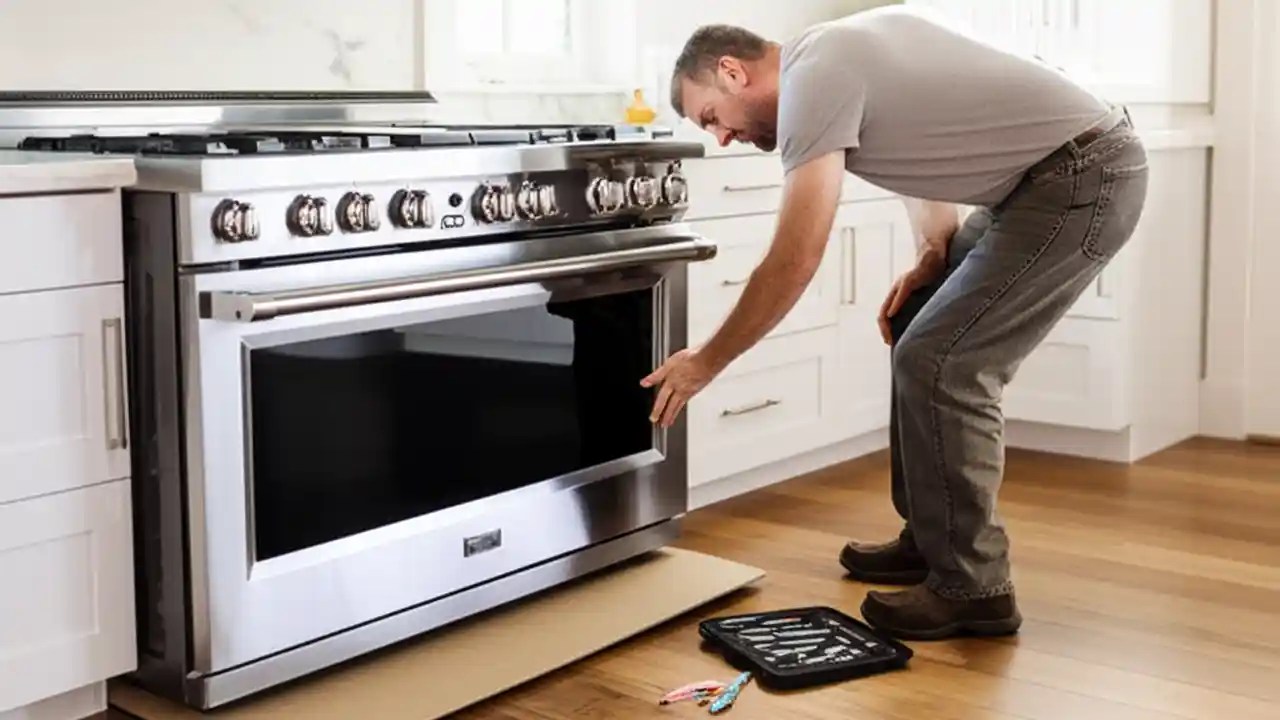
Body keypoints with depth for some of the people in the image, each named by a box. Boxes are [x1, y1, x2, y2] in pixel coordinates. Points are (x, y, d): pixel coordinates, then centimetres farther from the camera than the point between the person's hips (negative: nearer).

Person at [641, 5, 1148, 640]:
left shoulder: (815, 77, -16)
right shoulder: (835, 51, 13)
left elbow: (793, 262, -19)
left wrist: (706, 362, -8)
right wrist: (934, 255, 6)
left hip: (1085, 180, -10)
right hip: (1052, 175, 10)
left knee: (940, 363, -12)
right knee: (920, 331, 14)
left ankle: (971, 587, -1)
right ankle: (930, 539, 24)